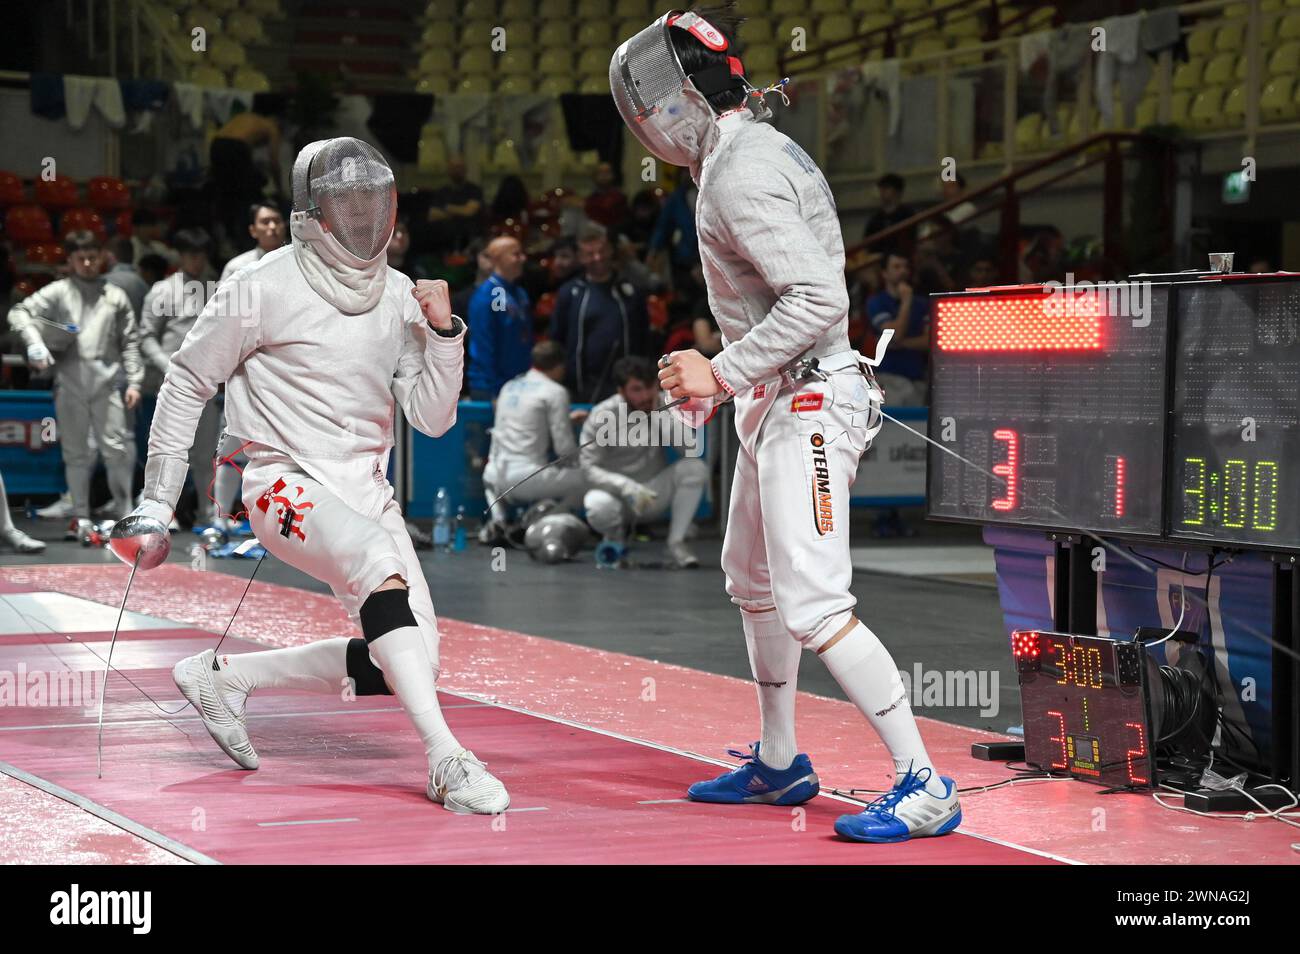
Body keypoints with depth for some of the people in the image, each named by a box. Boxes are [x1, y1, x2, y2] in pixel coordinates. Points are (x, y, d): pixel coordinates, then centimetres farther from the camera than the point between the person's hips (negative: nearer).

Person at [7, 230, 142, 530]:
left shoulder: (116, 296, 12)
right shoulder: (58, 292, 7)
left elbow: (130, 342, 10)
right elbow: (19, 313, 0)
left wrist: (134, 381, 2)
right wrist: (35, 341, -16)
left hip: (107, 382, 0)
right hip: (69, 383, 0)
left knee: (118, 448, -6)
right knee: (76, 452, 5)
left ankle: (125, 513, 5)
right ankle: (81, 517, 12)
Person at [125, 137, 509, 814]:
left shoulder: (399, 295, 4)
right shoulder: (264, 289, -9)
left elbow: (431, 418, 4)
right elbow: (187, 384, 1)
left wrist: (443, 332, -12)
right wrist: (156, 503, 1)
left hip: (366, 490, 6)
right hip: (287, 484, -6)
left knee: (410, 661, -4)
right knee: (378, 559, -36)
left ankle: (223, 676, 15)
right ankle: (446, 761, -39)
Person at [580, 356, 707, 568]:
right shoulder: (601, 417, -17)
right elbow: (589, 469, -20)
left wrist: (659, 416, -31)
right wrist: (627, 487, -36)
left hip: (654, 491, 3)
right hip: (616, 491, -3)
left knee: (695, 467, -23)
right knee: (599, 507, -37)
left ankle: (676, 543, -14)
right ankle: (616, 534, 1)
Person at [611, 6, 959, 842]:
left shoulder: (742, 173, -20)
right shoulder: (751, 150, 13)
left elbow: (819, 299, -27)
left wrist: (724, 373, -21)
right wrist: (724, 380, 18)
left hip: (806, 404, -11)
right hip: (776, 398, 11)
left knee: (814, 606, -15)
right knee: (753, 582, 22)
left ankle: (924, 786, -12)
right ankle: (780, 765, 35)